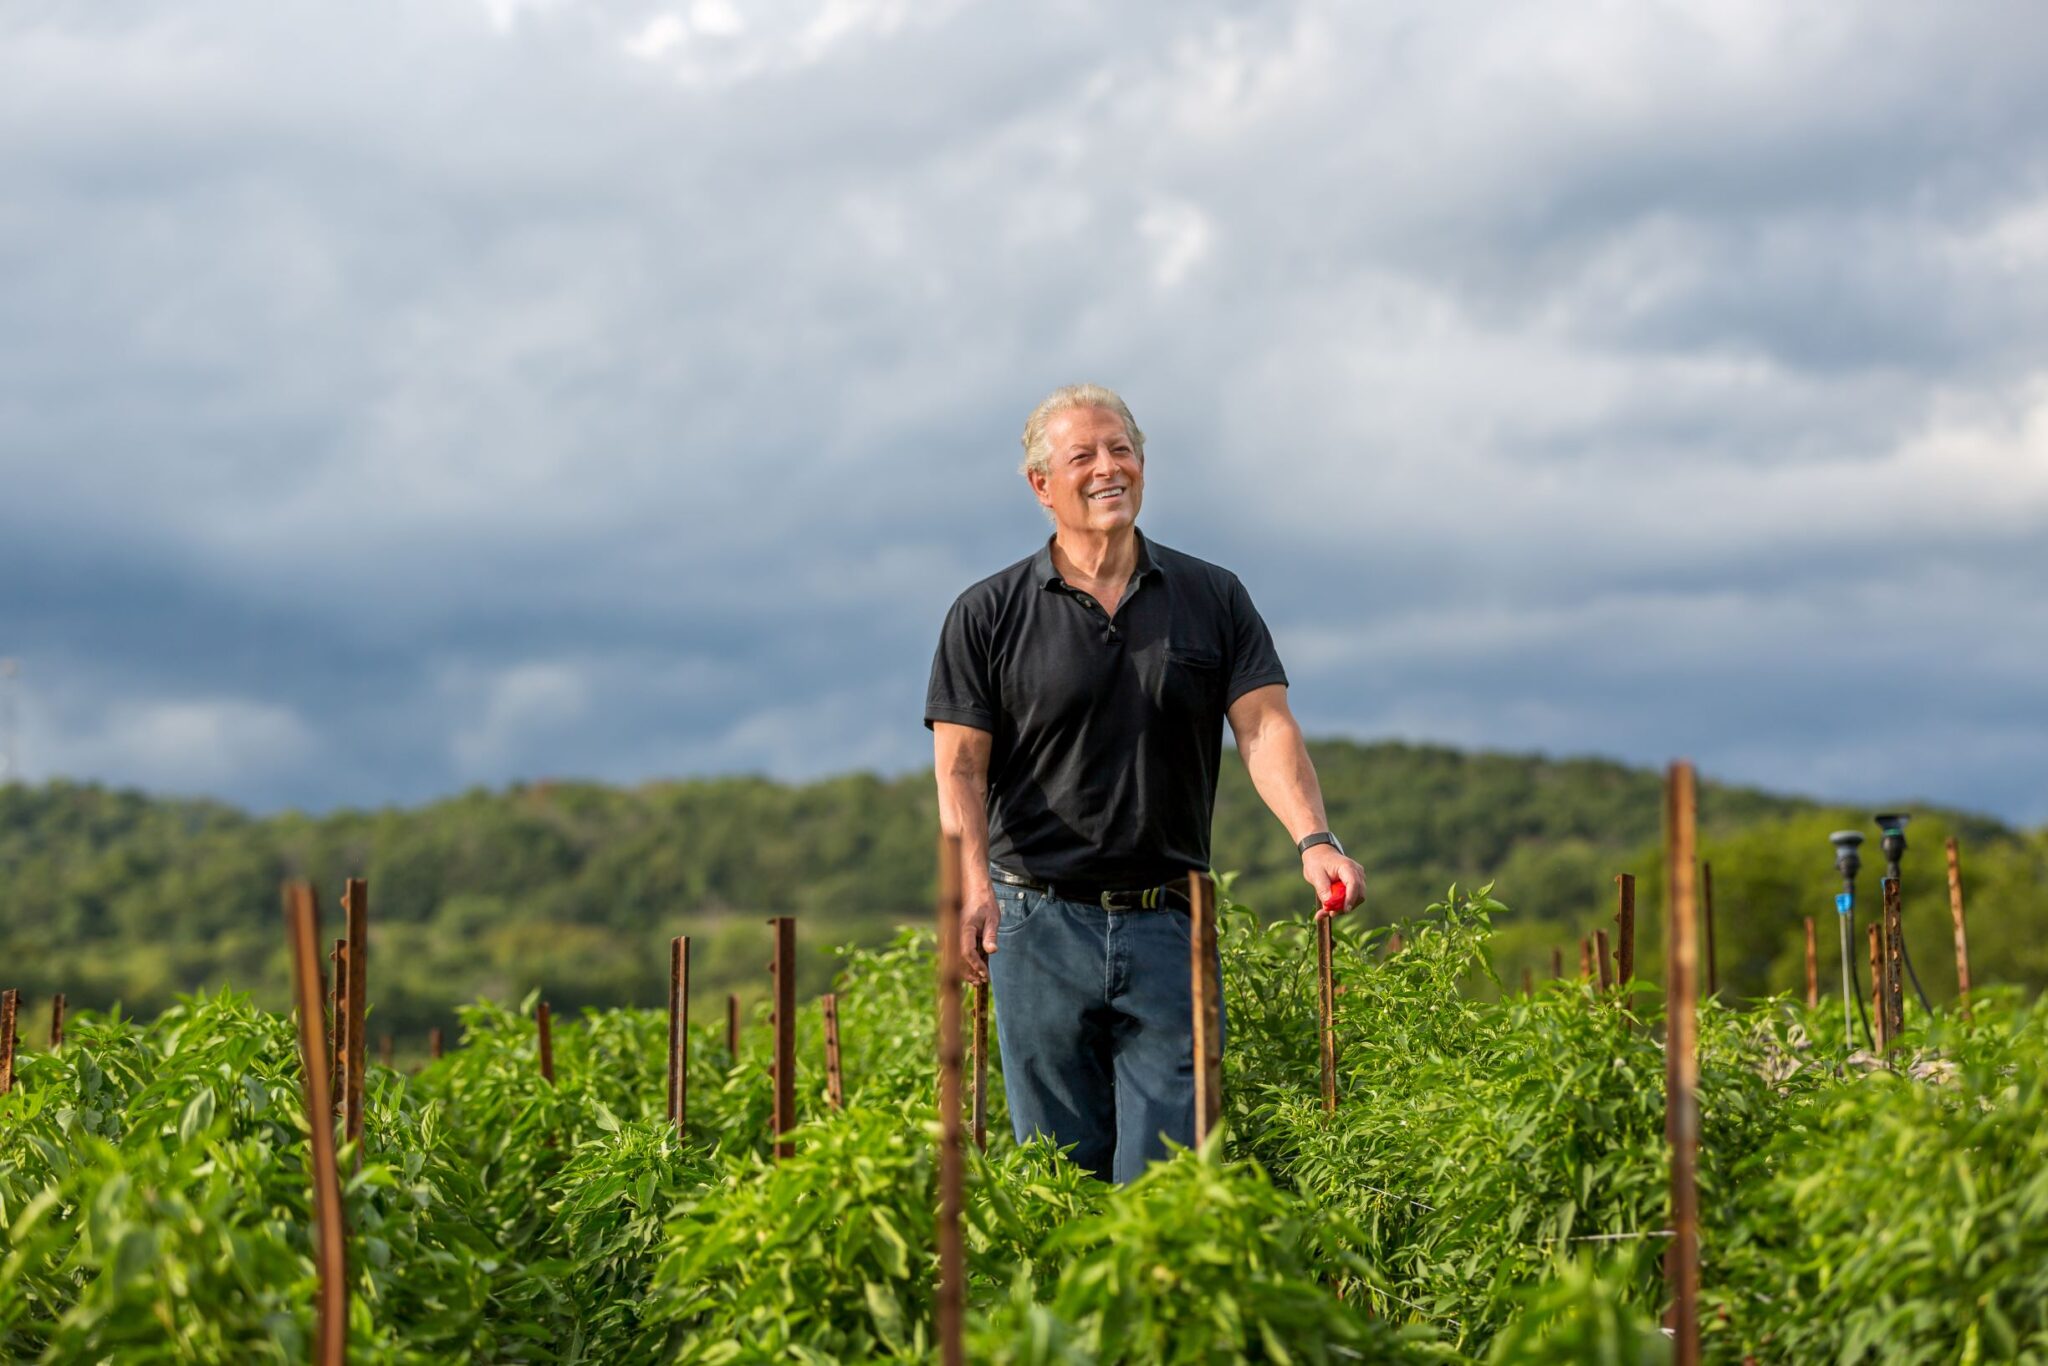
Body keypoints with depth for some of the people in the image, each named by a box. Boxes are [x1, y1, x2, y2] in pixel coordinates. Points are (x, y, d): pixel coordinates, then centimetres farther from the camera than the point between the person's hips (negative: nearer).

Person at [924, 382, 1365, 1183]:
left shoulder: (1214, 600, 8)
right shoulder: (988, 615, 4)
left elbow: (1264, 727, -2)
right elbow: (961, 766, -2)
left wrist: (1313, 838, -21)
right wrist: (972, 890, -19)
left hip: (1167, 928, 1)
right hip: (1040, 927, -1)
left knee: (1165, 1177, -4)